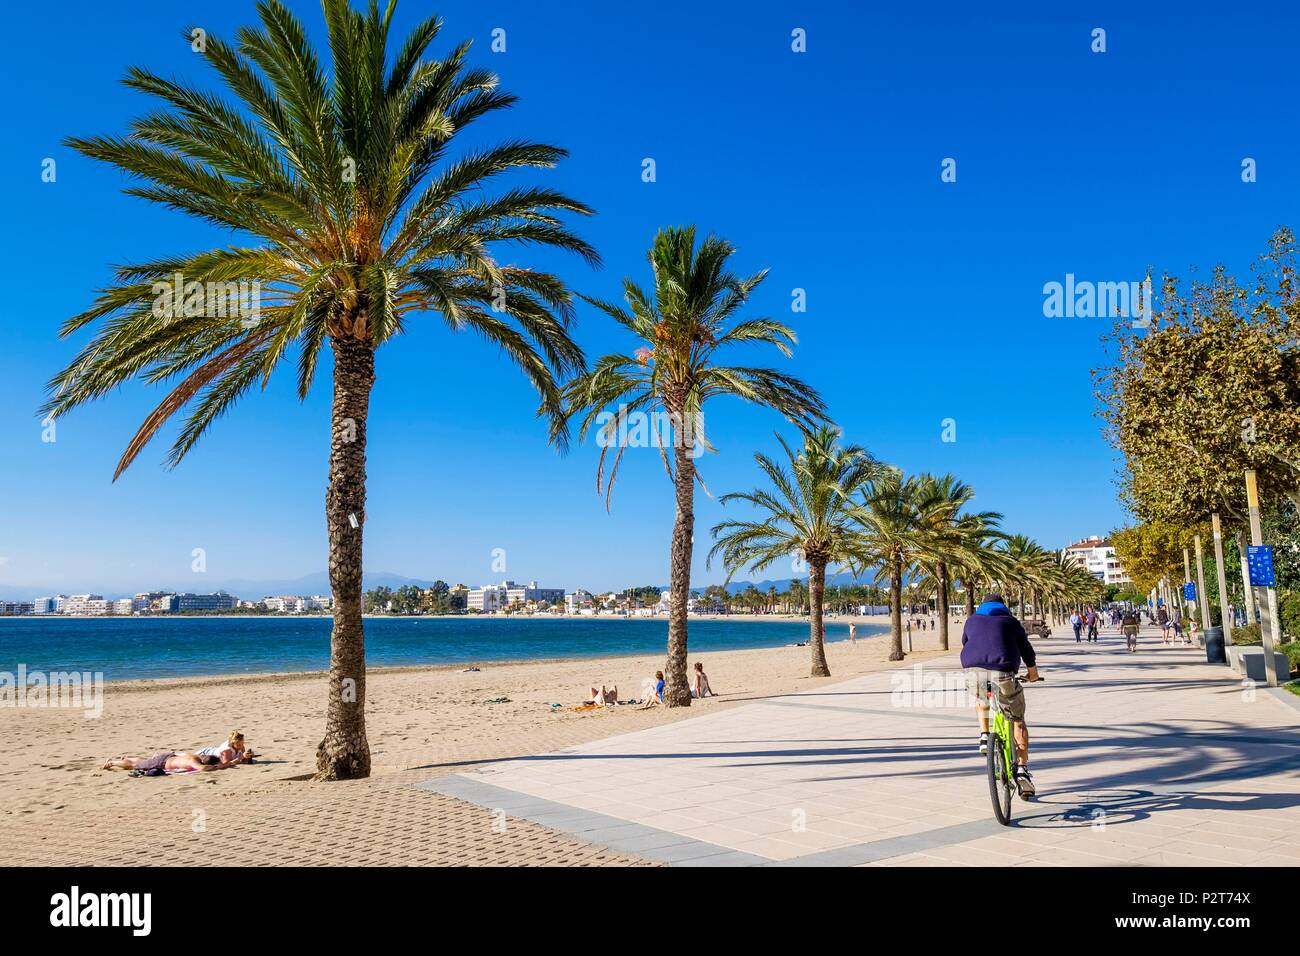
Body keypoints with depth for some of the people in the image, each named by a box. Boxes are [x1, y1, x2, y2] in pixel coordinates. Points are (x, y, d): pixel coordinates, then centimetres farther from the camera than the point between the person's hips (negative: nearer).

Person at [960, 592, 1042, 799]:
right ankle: (1022, 768, 8)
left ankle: (984, 736, 19)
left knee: (981, 701, 38)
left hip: (974, 671, 2)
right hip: (1002, 672, -2)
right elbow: (1025, 648, 26)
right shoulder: (1010, 621, 21)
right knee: (1018, 721, 16)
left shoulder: (972, 620, 27)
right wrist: (1033, 672, 44)